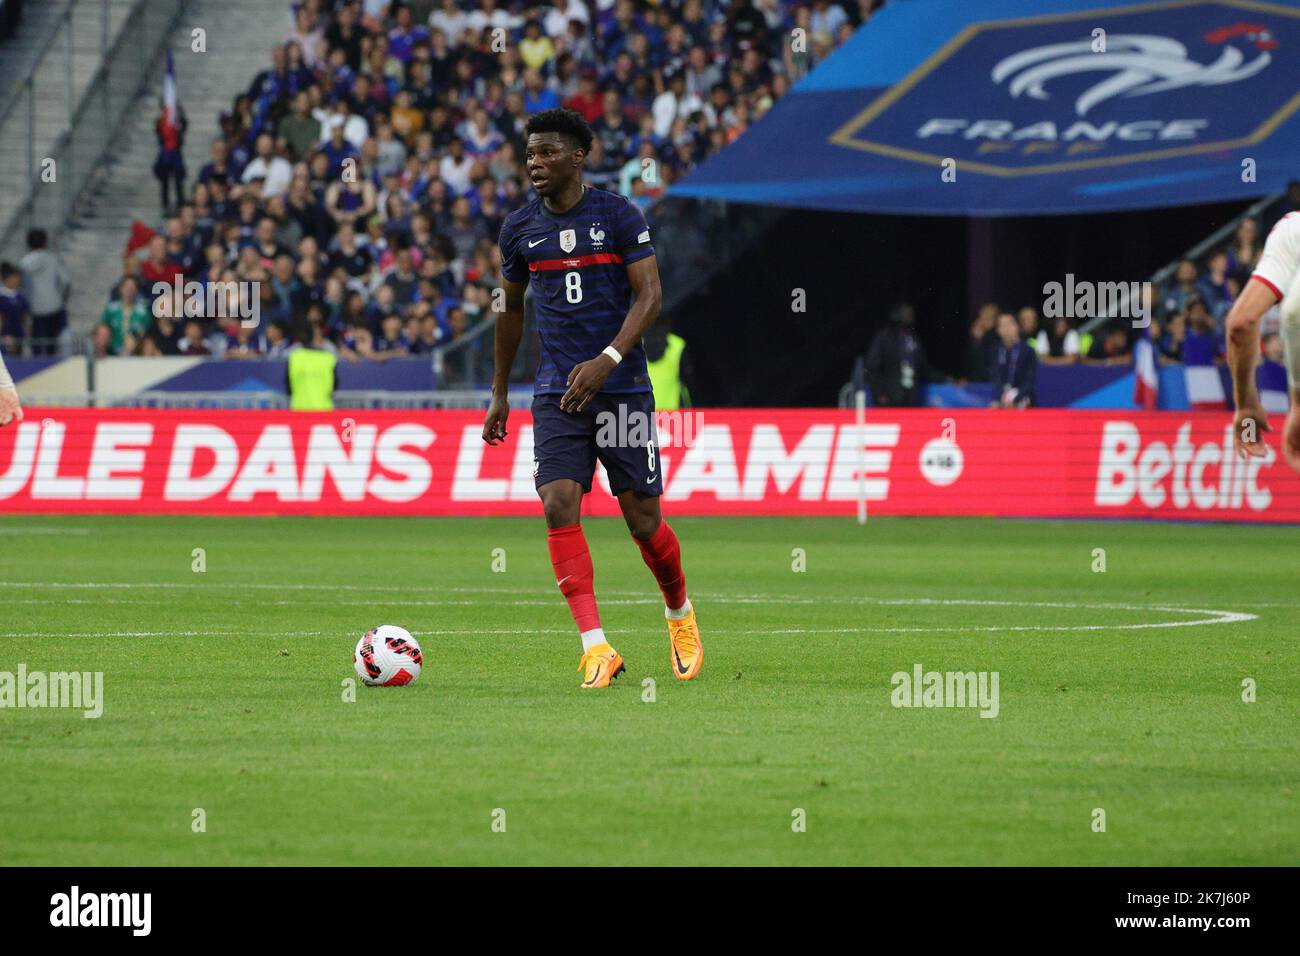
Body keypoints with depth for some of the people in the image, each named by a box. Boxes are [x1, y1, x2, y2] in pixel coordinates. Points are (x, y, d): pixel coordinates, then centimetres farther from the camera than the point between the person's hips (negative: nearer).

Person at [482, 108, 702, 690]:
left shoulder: (618, 216, -4)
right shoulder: (520, 228, 7)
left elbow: (649, 296, -9)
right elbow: (511, 308, 20)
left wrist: (606, 360, -22)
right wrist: (499, 393, 20)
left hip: (622, 386, -3)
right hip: (556, 392, 3)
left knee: (642, 520, 0)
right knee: (560, 506, -16)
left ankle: (679, 613, 30)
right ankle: (595, 646, -17)